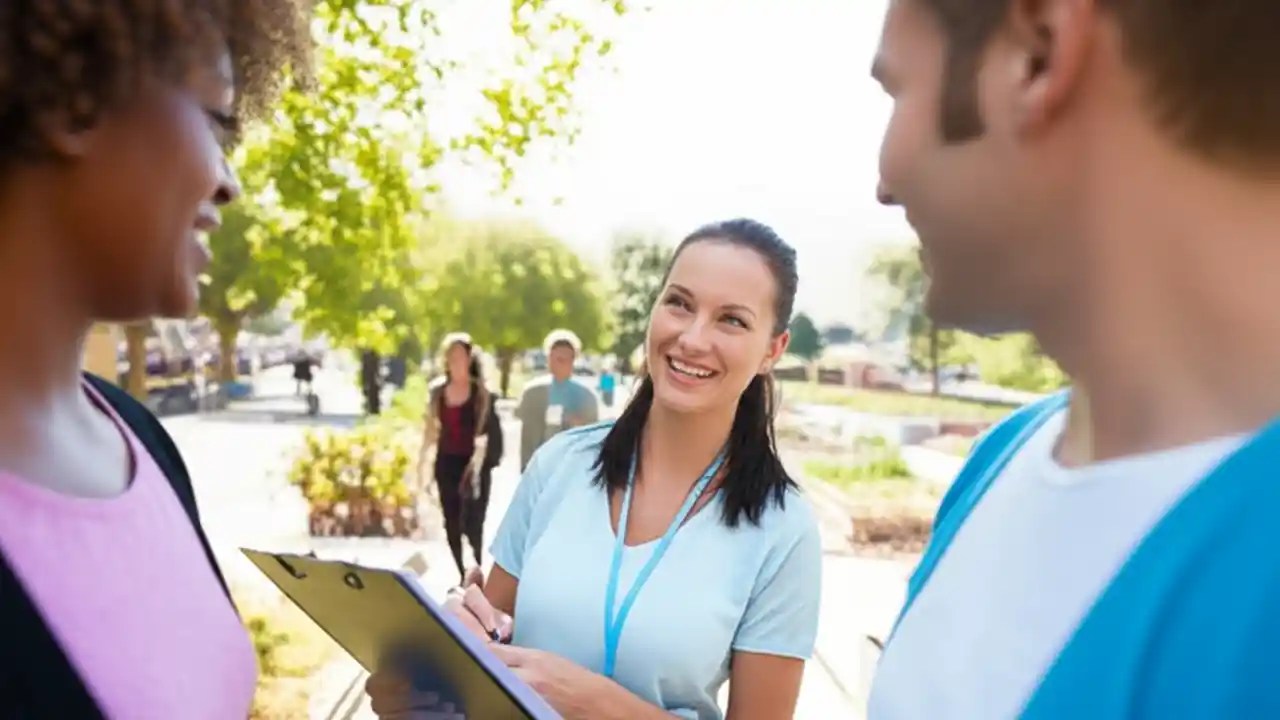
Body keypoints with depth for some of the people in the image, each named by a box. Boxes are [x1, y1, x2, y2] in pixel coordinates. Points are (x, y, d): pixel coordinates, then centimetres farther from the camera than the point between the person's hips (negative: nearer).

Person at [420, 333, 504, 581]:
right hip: (446, 462, 4)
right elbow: (431, 427, 10)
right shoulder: (437, 389, 6)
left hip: (475, 463, -4)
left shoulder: (482, 391, -5)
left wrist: (478, 461, -22)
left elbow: (486, 430, -11)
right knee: (452, 523, 7)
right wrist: (423, 459, 6)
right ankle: (462, 575, 19)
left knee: (472, 522, -9)